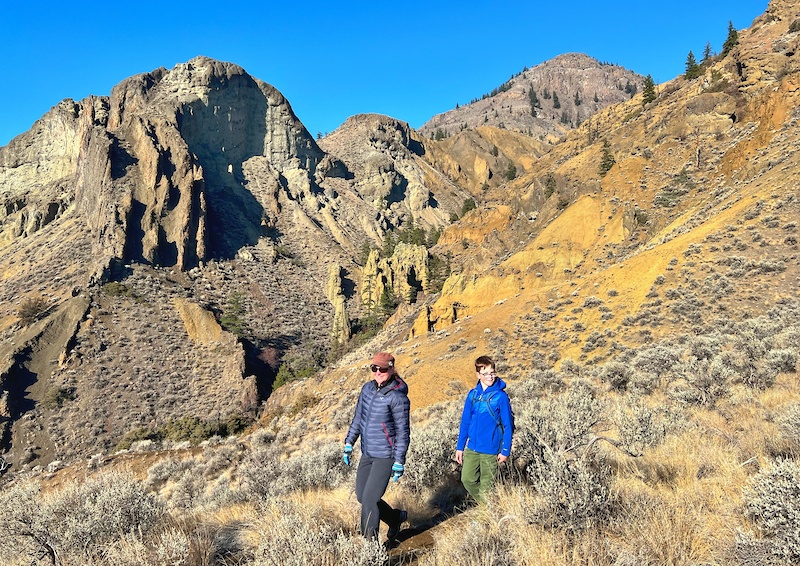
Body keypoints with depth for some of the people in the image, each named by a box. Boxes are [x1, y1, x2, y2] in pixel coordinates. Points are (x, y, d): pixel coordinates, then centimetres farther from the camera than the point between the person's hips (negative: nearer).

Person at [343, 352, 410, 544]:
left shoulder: (398, 397, -16)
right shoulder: (367, 388, 5)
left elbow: (403, 432, -12)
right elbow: (358, 418, 15)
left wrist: (399, 461, -12)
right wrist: (349, 443, 14)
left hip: (385, 456, -8)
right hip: (367, 454, 8)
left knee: (369, 499, -7)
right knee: (361, 496, 14)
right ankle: (396, 518, 35)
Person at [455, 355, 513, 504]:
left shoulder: (501, 396, -10)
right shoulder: (472, 394, 2)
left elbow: (508, 426, -7)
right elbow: (465, 422, 9)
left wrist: (505, 450, -10)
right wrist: (460, 447, 9)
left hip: (490, 449, -4)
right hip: (472, 447, 5)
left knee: (486, 486, 4)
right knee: (467, 479, 8)